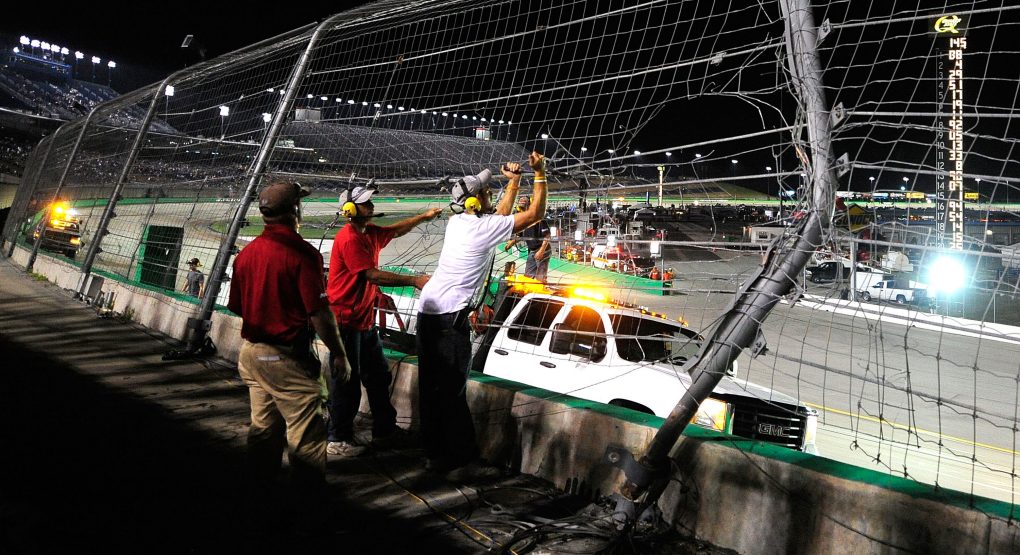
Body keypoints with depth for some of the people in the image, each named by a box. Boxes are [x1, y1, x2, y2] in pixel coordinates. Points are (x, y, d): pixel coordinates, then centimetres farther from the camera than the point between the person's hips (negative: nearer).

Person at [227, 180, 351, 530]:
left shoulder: (247, 252, 5)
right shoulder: (302, 252, -17)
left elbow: (237, 307, 13)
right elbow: (318, 312, -18)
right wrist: (337, 353, -8)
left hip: (252, 353, 8)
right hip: (288, 357, -8)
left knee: (263, 429, 19)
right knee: (306, 437, 1)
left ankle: (258, 501, 32)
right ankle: (311, 511, 8)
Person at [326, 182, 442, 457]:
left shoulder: (370, 232, 9)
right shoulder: (349, 239, -19)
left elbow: (395, 231, 26)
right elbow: (373, 275, -25)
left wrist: (423, 217, 14)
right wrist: (413, 280, -25)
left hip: (365, 319, 10)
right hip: (346, 321, -10)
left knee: (379, 377, 15)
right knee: (347, 382, -1)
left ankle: (385, 431, 27)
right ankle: (338, 440, 12)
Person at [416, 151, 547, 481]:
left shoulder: (456, 222, 12)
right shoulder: (485, 228, -10)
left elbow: (499, 216, 28)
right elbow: (536, 213, -2)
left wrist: (514, 182, 29)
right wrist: (540, 174, 6)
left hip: (428, 310, 9)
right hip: (451, 317, -9)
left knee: (432, 387, 11)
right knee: (454, 391, -7)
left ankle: (436, 455, 20)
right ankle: (464, 462, -1)